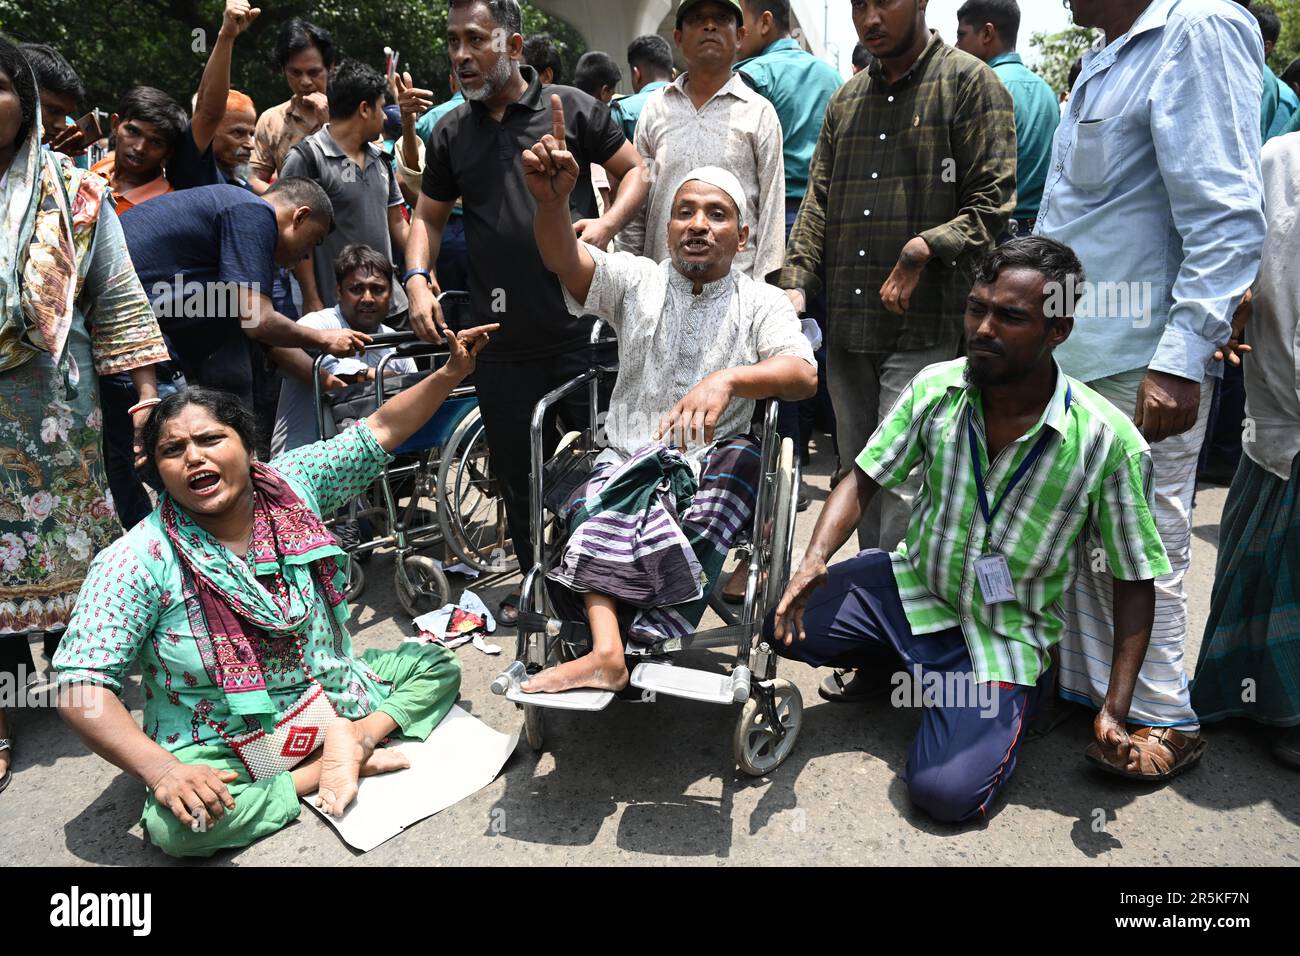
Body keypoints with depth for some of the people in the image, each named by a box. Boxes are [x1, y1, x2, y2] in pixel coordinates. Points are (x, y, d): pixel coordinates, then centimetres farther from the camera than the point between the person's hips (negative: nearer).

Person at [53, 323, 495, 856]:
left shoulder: (293, 483, -7)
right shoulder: (138, 561, -18)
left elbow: (382, 430, -3)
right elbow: (80, 685, -19)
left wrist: (450, 373, -14)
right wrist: (160, 770, -32)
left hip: (330, 694, 5)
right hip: (218, 746, -4)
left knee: (436, 664, 3)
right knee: (174, 824, -33)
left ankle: (353, 740, -17)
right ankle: (313, 775, -11)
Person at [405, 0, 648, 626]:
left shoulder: (571, 108, 2)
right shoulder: (451, 133, 12)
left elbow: (635, 170, 6)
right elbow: (430, 216, 19)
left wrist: (606, 225, -12)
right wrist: (417, 277, 1)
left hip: (582, 327, -3)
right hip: (503, 336, 4)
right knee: (517, 473, 11)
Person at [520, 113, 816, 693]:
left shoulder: (762, 303, 7)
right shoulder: (636, 281, 11)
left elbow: (803, 375, -12)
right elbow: (565, 261, -9)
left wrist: (727, 379, -33)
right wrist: (552, 200, -32)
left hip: (714, 460, -1)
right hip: (629, 458, 1)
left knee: (743, 456, -33)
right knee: (600, 501, -30)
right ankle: (607, 652, -40)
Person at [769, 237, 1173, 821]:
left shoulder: (1109, 443, -20)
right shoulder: (936, 389, -11)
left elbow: (1135, 582, -11)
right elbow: (864, 480, -5)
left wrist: (1115, 710, -17)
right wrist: (815, 560, -24)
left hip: (1005, 636, -3)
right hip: (914, 585, 4)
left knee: (945, 793, -20)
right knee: (782, 617, -16)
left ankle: (1000, 707, 14)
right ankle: (885, 660, 15)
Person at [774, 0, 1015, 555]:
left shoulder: (970, 83, 3)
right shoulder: (846, 100, 20)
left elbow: (992, 203, -4)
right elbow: (818, 203, 17)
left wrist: (923, 251, -19)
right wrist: (796, 284, 2)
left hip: (924, 328, -6)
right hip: (847, 327, 6)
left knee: (902, 486, -9)